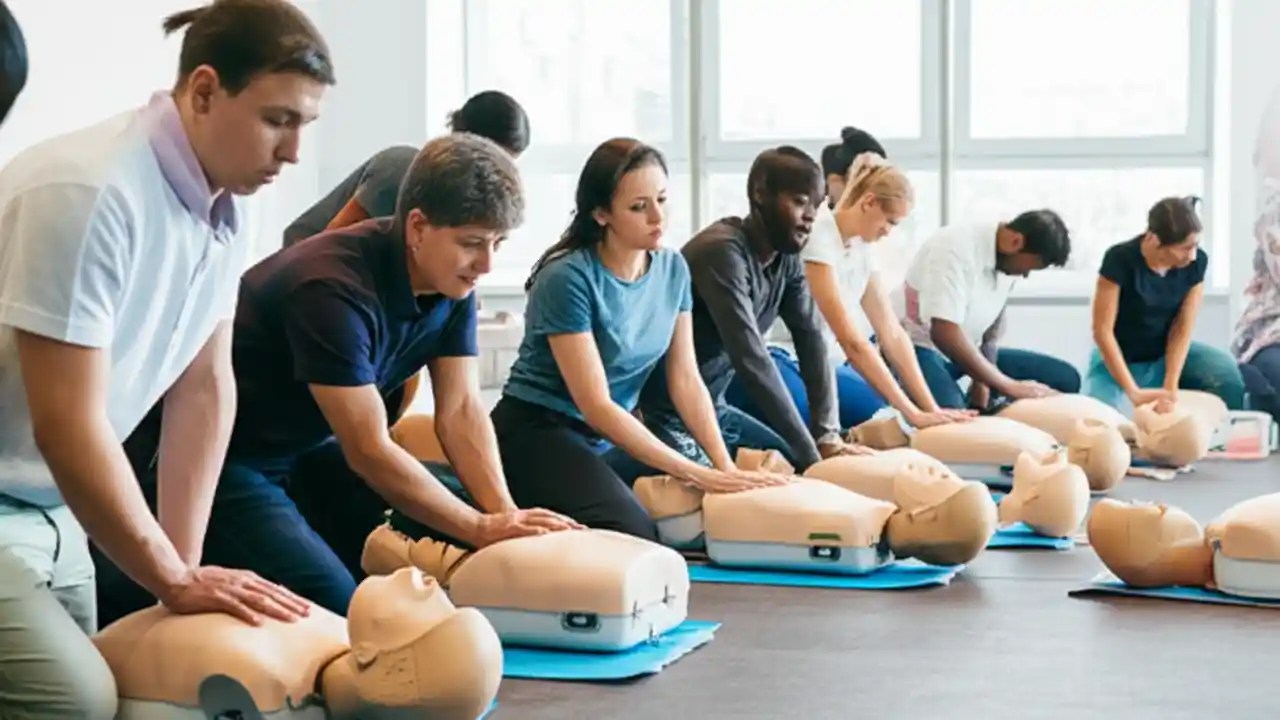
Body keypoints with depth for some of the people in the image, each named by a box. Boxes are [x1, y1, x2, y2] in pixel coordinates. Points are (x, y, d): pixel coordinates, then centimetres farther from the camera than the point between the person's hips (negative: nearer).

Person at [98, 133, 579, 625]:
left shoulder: (454, 285, -6)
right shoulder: (334, 289, -31)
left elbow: (462, 410, -6)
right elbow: (368, 451, -28)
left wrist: (505, 514, -21)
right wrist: (481, 528, -25)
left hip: (305, 450, 8)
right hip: (221, 456, -8)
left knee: (444, 544, -2)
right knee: (333, 606, -20)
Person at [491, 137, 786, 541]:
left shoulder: (672, 269, -1)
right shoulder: (569, 278, -21)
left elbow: (686, 379, 1)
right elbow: (595, 406, -23)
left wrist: (725, 465, -14)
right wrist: (696, 474, -25)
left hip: (612, 437, 8)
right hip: (538, 432, -8)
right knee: (636, 537, -27)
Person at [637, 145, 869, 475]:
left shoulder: (787, 257, 2)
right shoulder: (723, 251, -26)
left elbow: (812, 341, 0)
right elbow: (753, 362, -30)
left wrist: (827, 435, -12)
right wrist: (809, 454, -29)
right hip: (666, 413, -9)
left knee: (796, 469, 7)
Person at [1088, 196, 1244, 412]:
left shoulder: (1197, 261, -15)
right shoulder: (1120, 260, -26)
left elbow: (1182, 329, -11)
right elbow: (1102, 331, -23)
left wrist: (1170, 387, -23)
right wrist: (1133, 392, -29)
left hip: (1167, 354, 3)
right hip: (1120, 359, -3)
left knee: (1225, 372, -26)